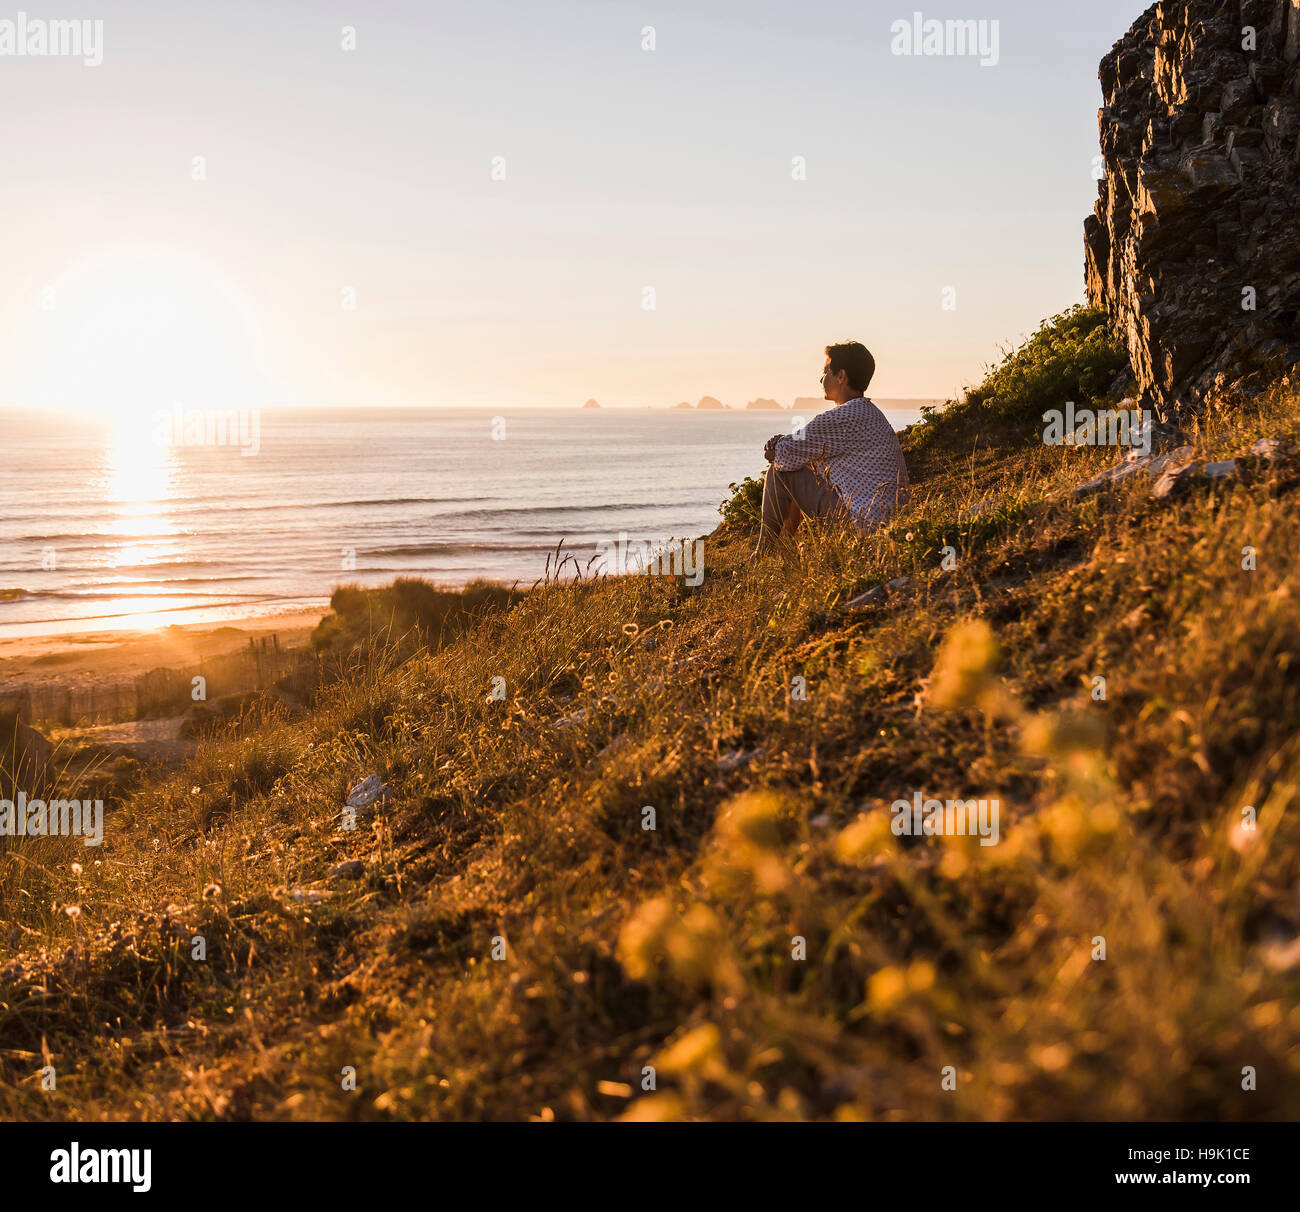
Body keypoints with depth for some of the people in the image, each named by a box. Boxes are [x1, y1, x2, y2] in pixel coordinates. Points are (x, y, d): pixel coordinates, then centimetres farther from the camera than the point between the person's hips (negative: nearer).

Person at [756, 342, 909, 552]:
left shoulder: (842, 419, -17)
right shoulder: (870, 413, 15)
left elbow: (787, 455, -9)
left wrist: (776, 449, 14)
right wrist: (783, 441, 3)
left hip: (860, 523, -10)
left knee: (779, 474, -1)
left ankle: (764, 556, 11)